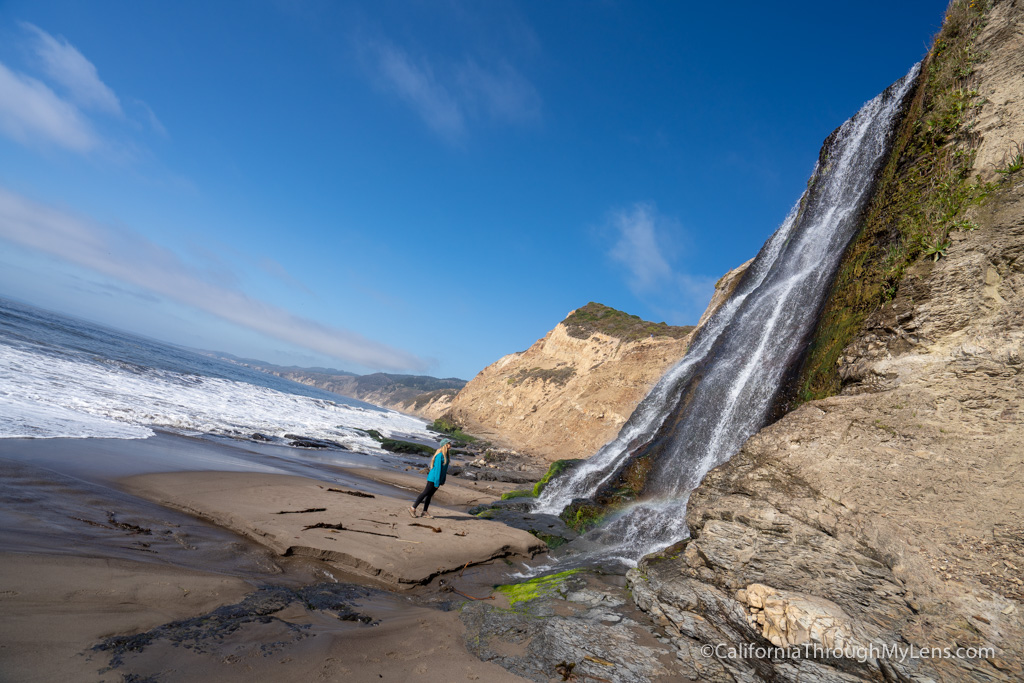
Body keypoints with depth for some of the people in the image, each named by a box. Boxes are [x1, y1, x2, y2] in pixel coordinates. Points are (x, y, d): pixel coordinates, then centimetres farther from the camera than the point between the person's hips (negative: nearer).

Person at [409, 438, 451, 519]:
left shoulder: (446, 455, 7)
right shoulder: (440, 455, -21)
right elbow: (437, 468, -22)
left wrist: (443, 480, 17)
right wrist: (437, 482, -21)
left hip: (438, 478, 8)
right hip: (433, 478, -8)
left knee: (430, 494, 12)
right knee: (425, 493, -2)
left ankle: (425, 512, 19)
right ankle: (413, 508, 8)